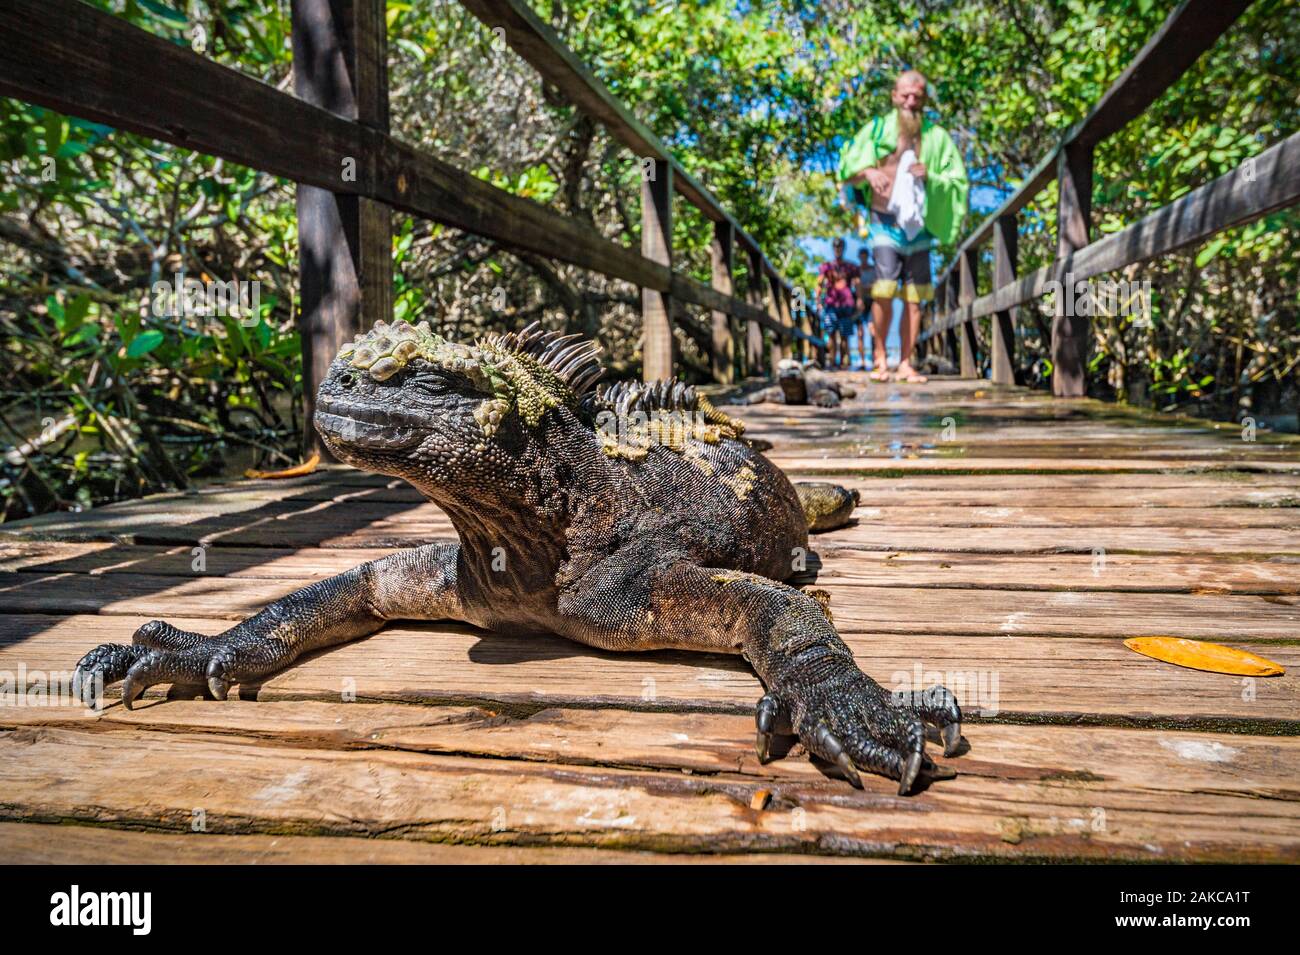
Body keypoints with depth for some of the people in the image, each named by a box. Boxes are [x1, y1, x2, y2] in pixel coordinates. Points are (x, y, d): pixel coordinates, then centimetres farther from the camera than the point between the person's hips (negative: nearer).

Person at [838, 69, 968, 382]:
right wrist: (868, 171, -13)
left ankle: (906, 363, 8)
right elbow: (846, 170, 9)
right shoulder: (877, 128, 6)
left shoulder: (937, 136, 9)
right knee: (884, 290, -15)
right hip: (885, 220, -2)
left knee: (914, 297, 2)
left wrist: (930, 177, -11)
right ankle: (880, 358, 0)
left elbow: (959, 181, 9)